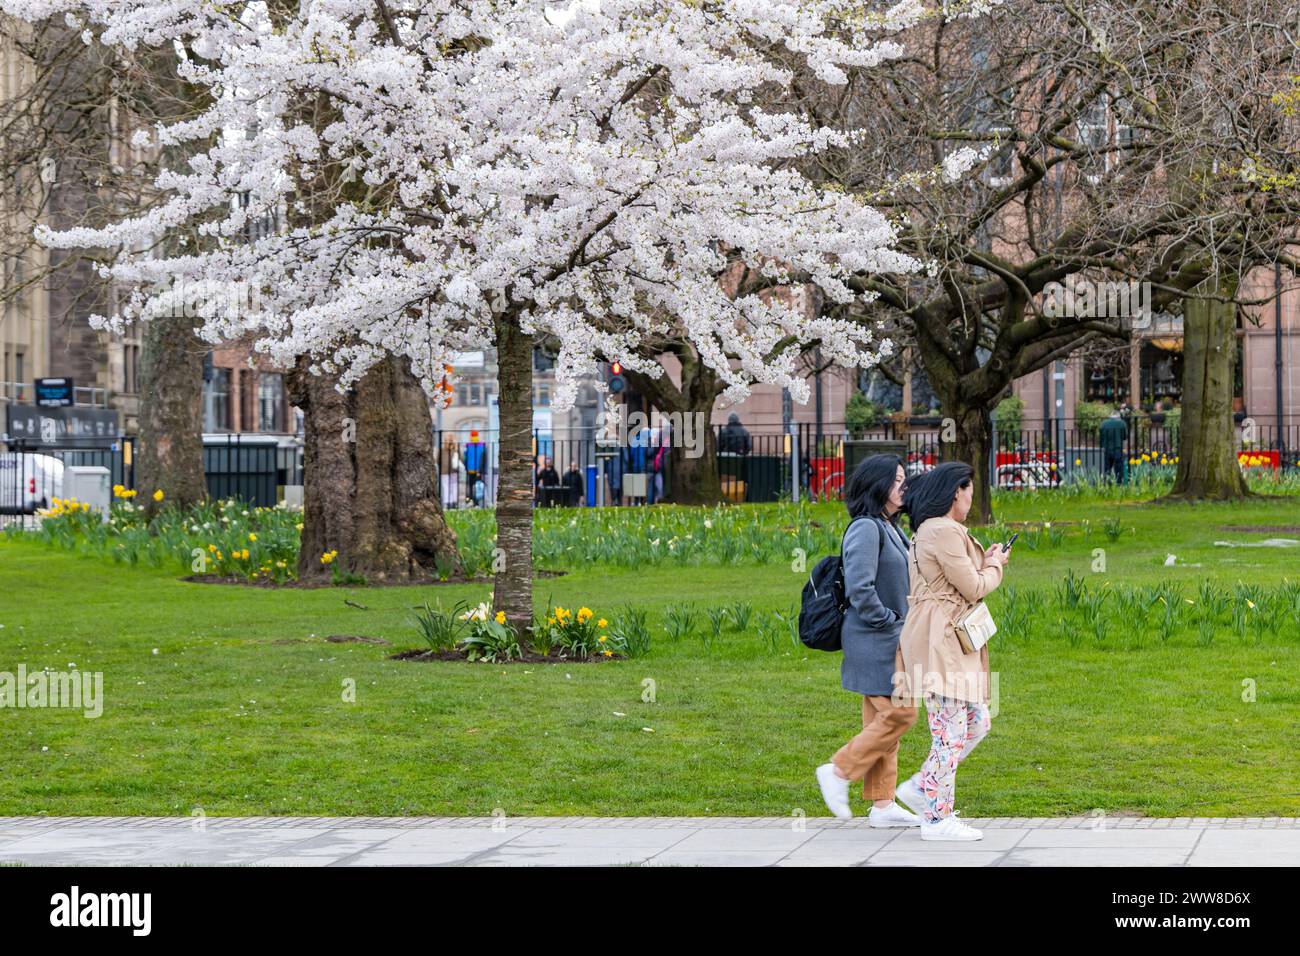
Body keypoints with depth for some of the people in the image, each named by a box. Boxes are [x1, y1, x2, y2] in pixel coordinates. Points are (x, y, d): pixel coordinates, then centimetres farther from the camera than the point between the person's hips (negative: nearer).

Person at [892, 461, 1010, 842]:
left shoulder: (929, 531, 17)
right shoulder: (944, 532, -16)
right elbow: (973, 589, -14)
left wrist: (985, 563, 17)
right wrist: (993, 567, 4)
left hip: (953, 642, 11)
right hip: (939, 641, -11)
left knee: (977, 721, 14)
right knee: (950, 729, -6)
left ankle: (921, 788, 19)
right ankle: (938, 818, 0)